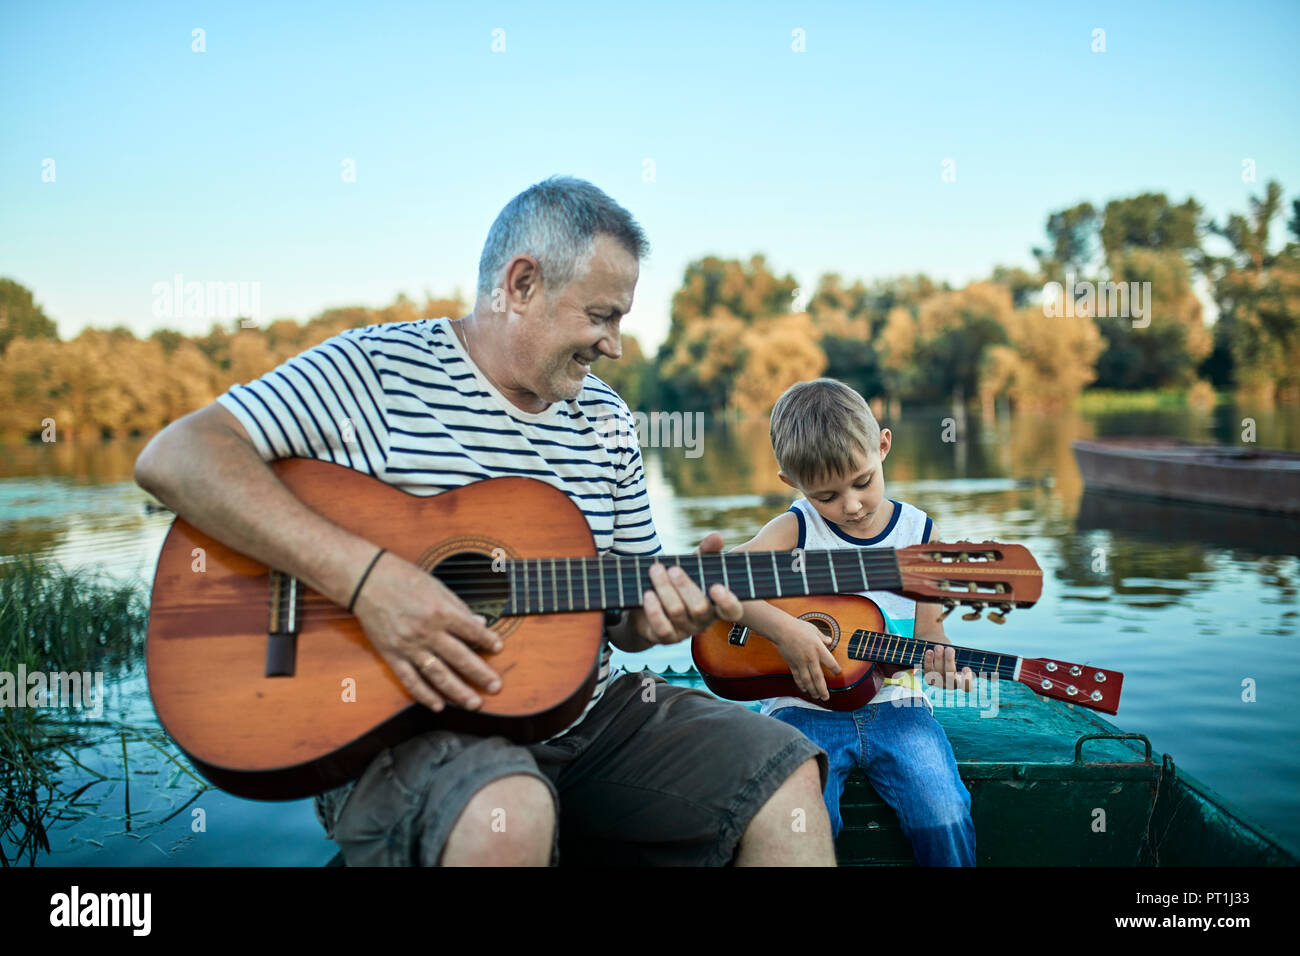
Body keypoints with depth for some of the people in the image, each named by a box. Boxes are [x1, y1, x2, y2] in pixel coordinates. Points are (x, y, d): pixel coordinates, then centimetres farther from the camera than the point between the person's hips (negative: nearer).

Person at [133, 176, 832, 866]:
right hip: (397, 723, -5)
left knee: (788, 777, -6)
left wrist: (661, 613, -9)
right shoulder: (376, 369, -6)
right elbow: (173, 458, -17)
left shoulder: (606, 421, 12)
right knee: (505, 817, -38)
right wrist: (366, 576, -27)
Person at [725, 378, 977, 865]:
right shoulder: (796, 529, -1)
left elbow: (928, 631, 12)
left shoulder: (918, 532, 6)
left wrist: (943, 662, -11)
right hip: (805, 708, -2)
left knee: (946, 820, -20)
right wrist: (784, 628, -23)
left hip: (893, 704, 2)